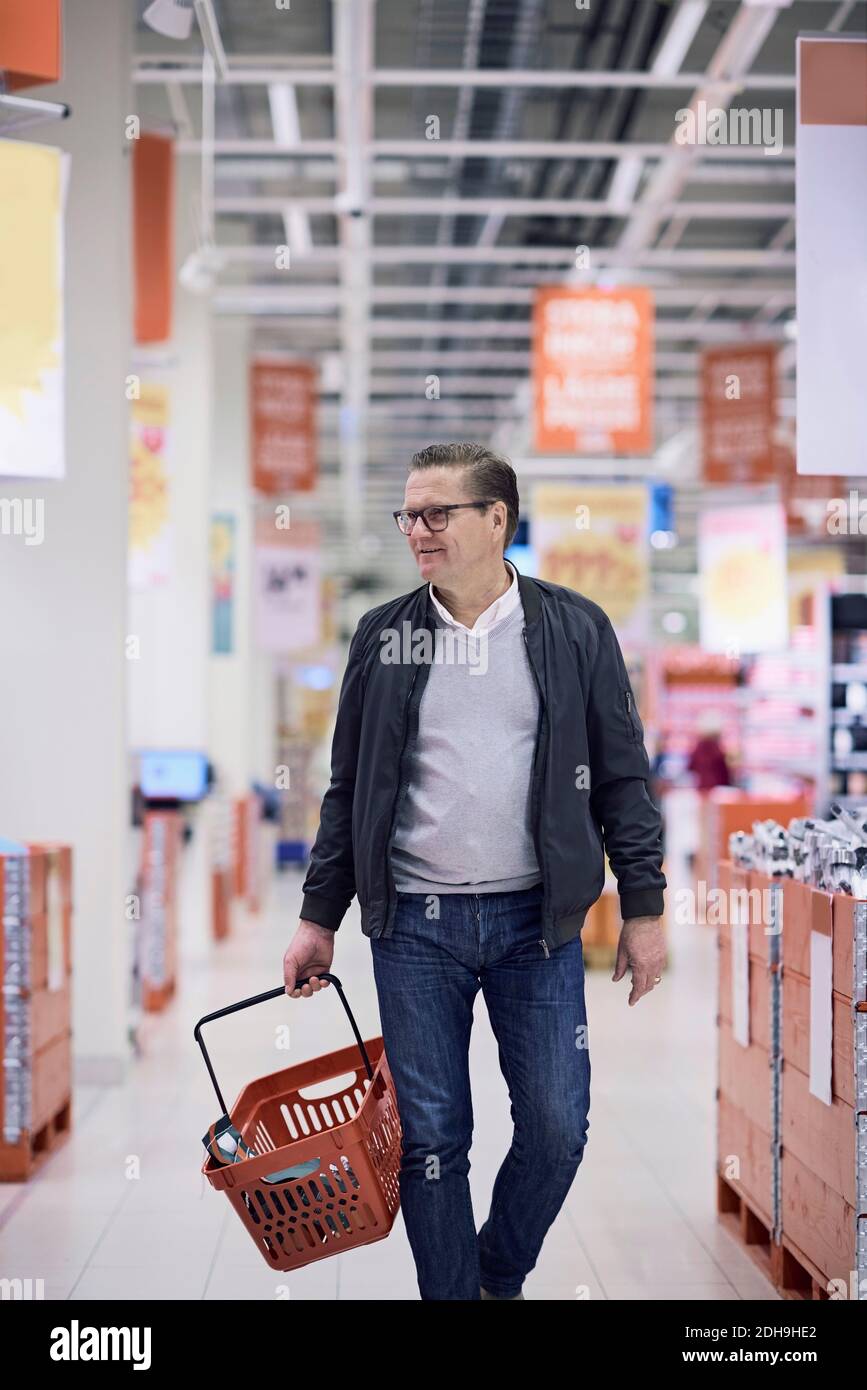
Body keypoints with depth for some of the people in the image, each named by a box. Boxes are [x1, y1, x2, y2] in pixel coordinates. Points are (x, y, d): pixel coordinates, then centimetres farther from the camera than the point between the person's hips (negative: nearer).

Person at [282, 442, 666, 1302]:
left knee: (557, 1128, 3)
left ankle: (501, 1276, 28)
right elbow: (349, 787, 9)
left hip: (536, 918, 0)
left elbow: (622, 777, 3)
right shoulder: (382, 635, 5)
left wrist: (643, 909, 0)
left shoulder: (575, 630, 1)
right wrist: (318, 918, 8)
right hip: (413, 924, 1)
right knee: (431, 1136, 3)